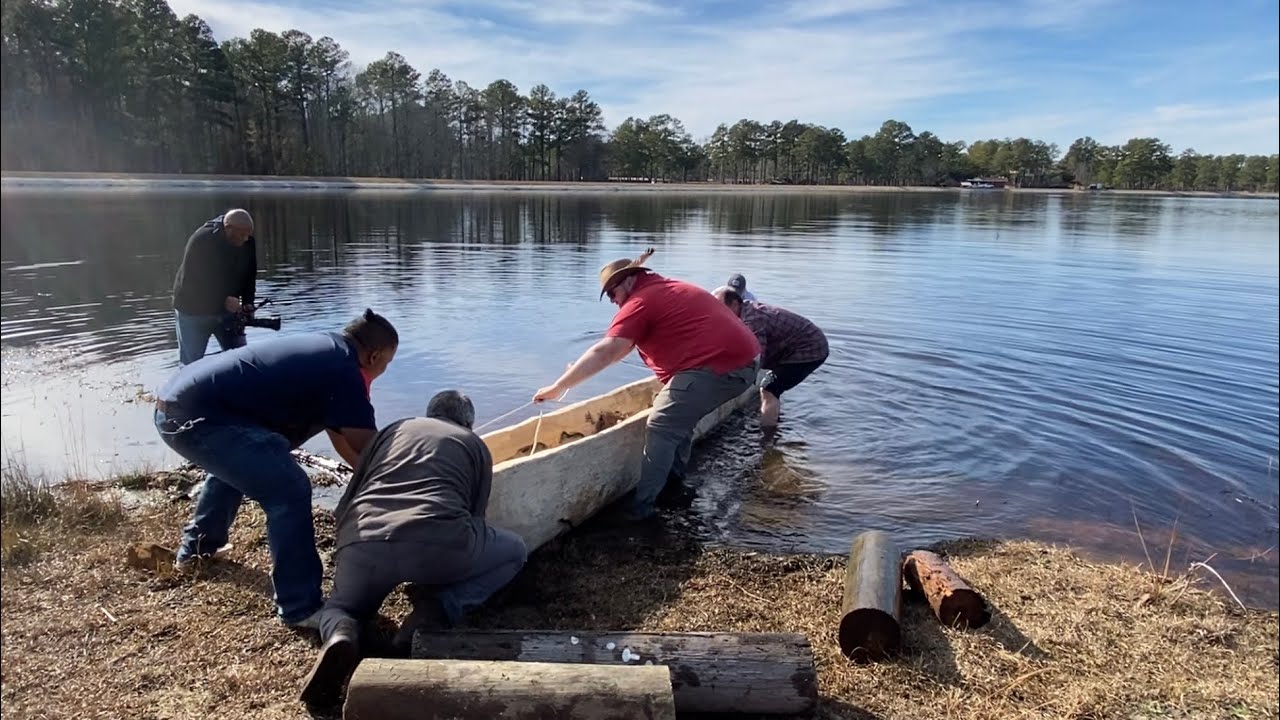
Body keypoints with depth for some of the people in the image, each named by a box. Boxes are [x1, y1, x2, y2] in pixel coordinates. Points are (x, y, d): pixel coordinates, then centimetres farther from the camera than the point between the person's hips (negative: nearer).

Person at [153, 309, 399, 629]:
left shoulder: (321, 349, 18)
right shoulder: (343, 369, -10)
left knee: (235, 464, 37)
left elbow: (341, 436, 26)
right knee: (289, 491, -13)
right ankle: (301, 608, -6)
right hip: (194, 416, -11)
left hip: (173, 404, 11)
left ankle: (195, 548, 54)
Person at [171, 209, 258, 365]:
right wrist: (223, 300, -29)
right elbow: (189, 282, -24)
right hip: (193, 311, -4)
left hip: (227, 309, 5)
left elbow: (249, 275, 4)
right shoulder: (201, 240, -25)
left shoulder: (248, 243, -9)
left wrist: (248, 303, -11)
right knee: (190, 364, 0)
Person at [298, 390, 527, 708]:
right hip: (437, 542, -2)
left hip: (361, 543, 3)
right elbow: (473, 515, 26)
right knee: (514, 551, 26)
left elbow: (343, 508, 28)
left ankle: (340, 637, -3)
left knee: (340, 608, 34)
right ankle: (437, 609, 2)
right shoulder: (475, 444, 27)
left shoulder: (393, 429, 31)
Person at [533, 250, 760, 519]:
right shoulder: (667, 289, 26)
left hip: (714, 366, -10)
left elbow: (604, 353, -12)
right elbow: (622, 348, 30)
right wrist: (582, 368, 27)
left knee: (661, 429, -6)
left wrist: (558, 387, -8)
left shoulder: (641, 302, -5)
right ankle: (673, 485, 28)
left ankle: (640, 507, -4)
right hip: (742, 361, 10)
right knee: (679, 421, 23)